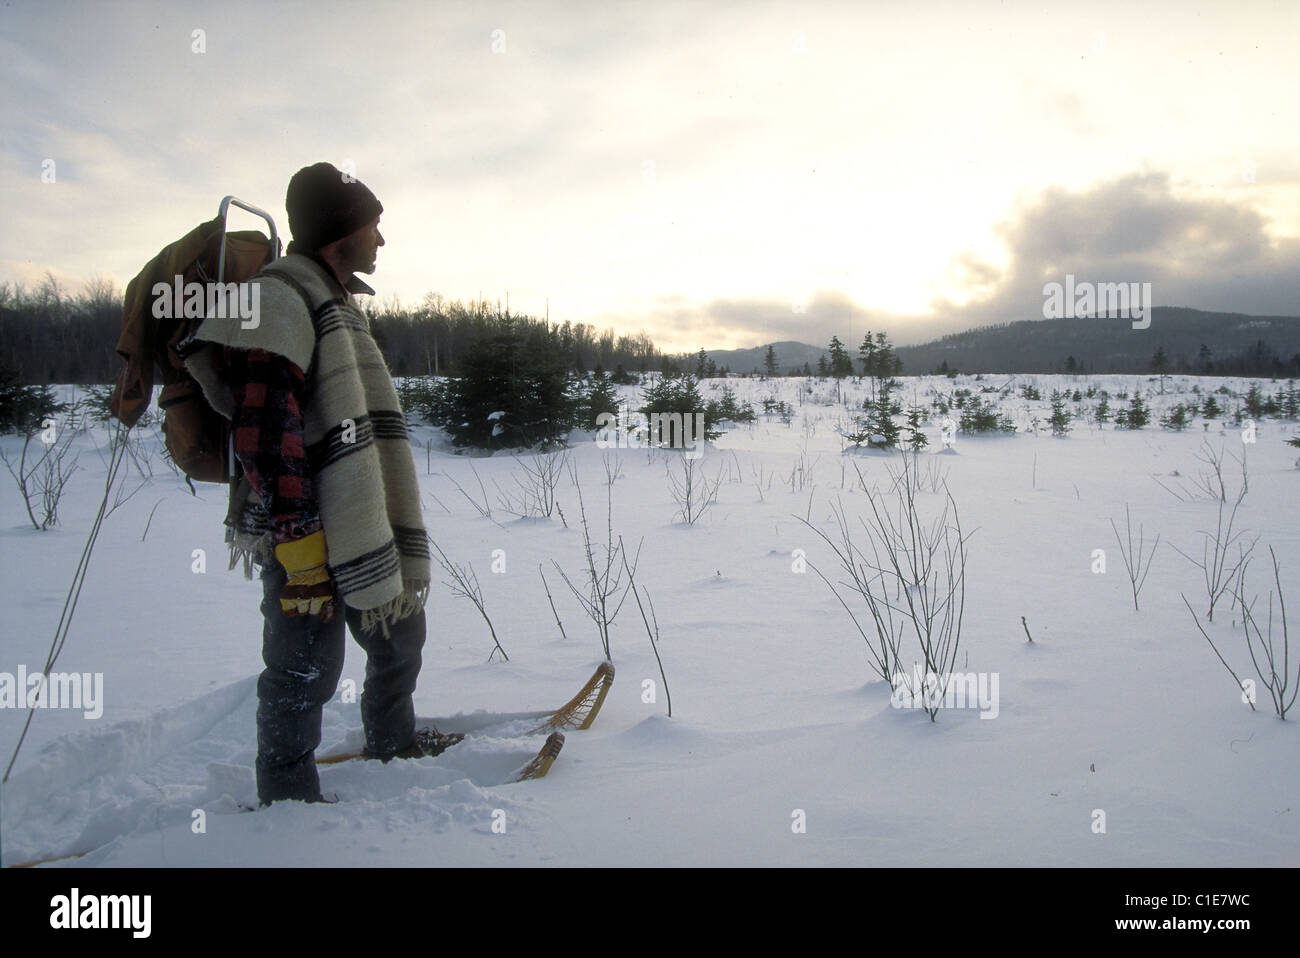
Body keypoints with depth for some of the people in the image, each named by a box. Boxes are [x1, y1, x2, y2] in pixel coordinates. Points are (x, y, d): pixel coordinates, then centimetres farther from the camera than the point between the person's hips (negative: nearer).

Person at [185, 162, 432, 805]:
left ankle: (392, 748, 41)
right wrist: (299, 544, -23)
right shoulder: (278, 297, -12)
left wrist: (397, 545, 25)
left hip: (364, 529, 10)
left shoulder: (339, 304, 19)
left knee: (400, 638, 20)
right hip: (306, 535, -10)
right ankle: (288, 801, 16)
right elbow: (263, 433, -20)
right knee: (304, 673, -1)